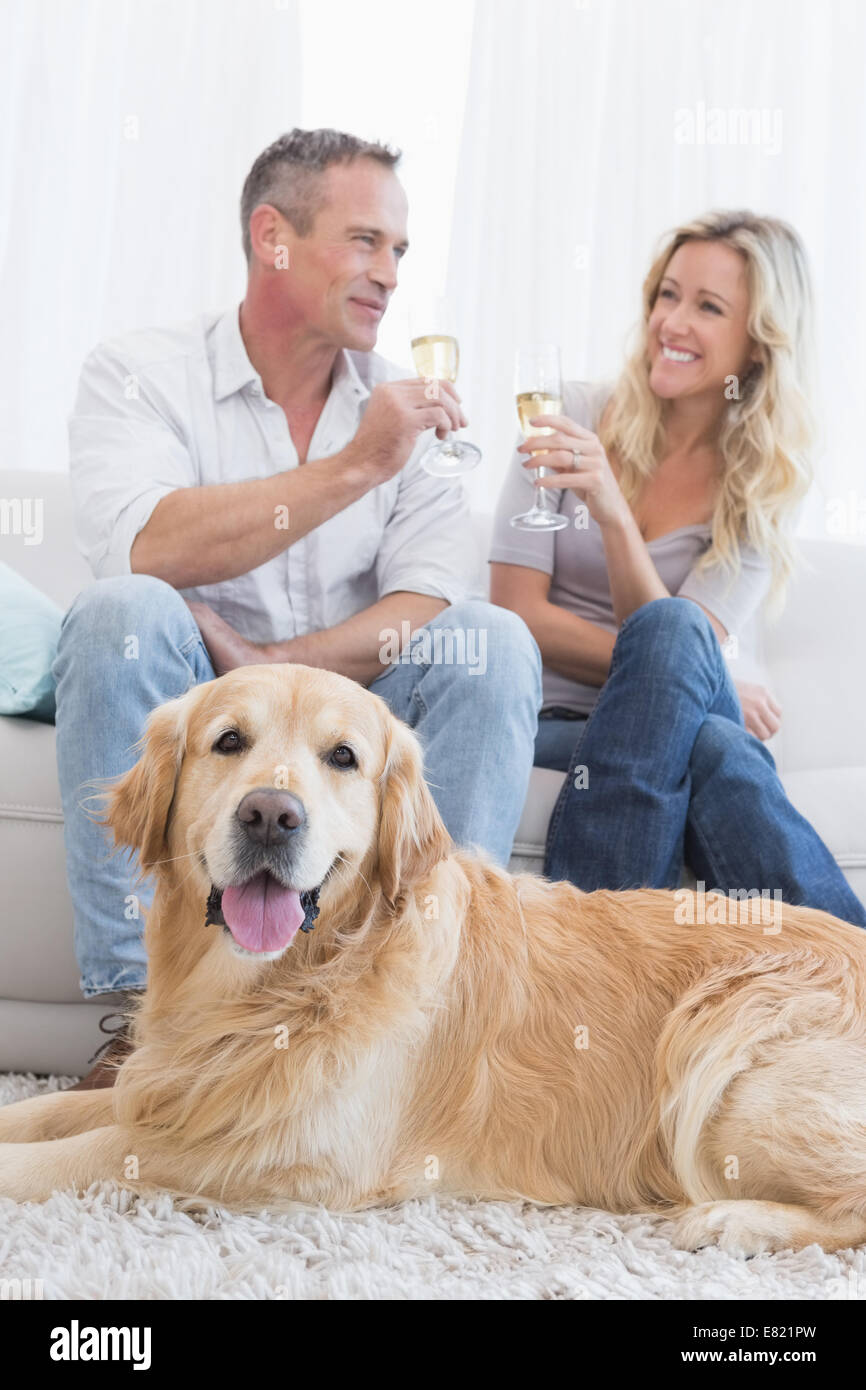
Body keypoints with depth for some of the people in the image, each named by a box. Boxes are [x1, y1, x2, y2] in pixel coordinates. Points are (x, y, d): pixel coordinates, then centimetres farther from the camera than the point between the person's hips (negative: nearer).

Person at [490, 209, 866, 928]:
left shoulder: (765, 485, 4)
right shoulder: (573, 416, 2)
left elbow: (676, 634, -9)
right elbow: (516, 612, -4)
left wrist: (610, 511, -27)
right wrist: (709, 688, -14)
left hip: (672, 734, 1)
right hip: (551, 720, -1)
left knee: (670, 631, -36)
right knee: (714, 747, -35)